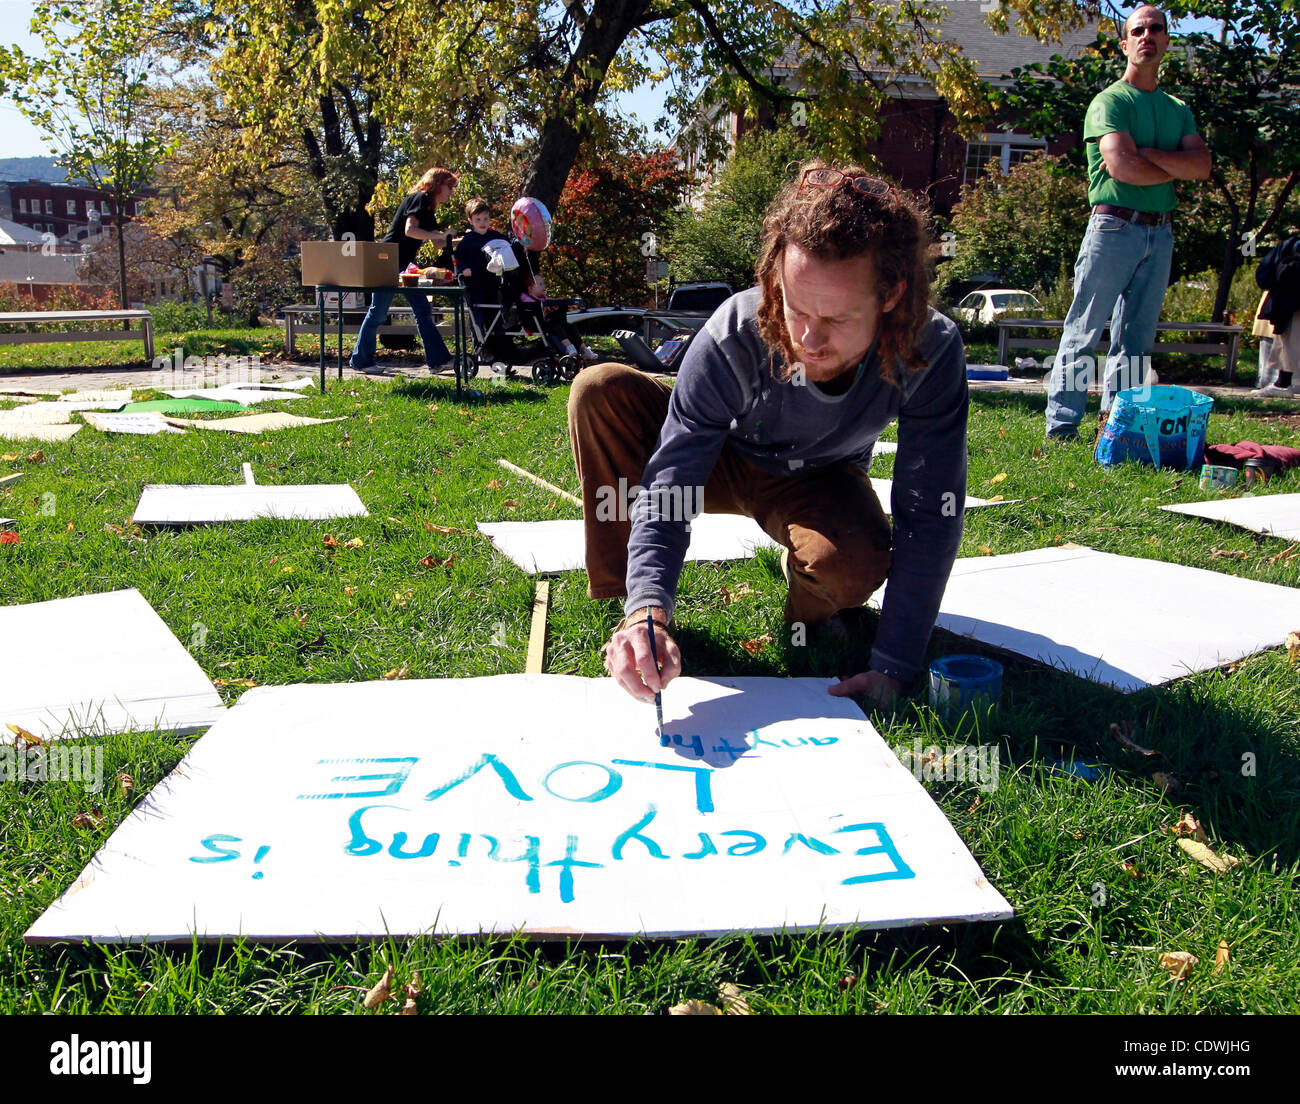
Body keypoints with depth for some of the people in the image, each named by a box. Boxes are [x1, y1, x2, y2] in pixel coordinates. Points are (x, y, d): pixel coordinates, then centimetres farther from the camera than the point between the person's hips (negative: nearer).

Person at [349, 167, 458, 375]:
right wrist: (442, 235, -21)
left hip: (403, 266, 10)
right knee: (378, 311, -3)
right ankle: (360, 360, 7)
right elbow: (410, 230, -23)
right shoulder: (419, 199, -10)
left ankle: (438, 360, 3)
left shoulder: (428, 209, 18)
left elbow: (438, 243, 19)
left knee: (423, 310, 4)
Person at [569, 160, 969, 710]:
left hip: (820, 481, 0)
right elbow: (668, 488, -35)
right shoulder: (732, 339, -35)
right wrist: (647, 609, -53)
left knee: (854, 564, -37)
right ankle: (624, 603, -12)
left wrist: (892, 666, -32)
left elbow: (930, 515, -28)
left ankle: (811, 604, 3)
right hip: (722, 459, 1)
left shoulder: (931, 352, -33)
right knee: (601, 390, -27)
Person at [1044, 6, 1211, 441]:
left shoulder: (1178, 109, 19)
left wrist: (1148, 155, -10)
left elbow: (1203, 165, 3)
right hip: (1115, 227, -6)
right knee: (1084, 332, -7)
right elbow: (1122, 167, -16)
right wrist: (1176, 168, -1)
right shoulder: (1110, 101, 0)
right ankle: (1062, 428, -6)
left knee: (1138, 339, 6)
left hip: (1161, 233, 6)